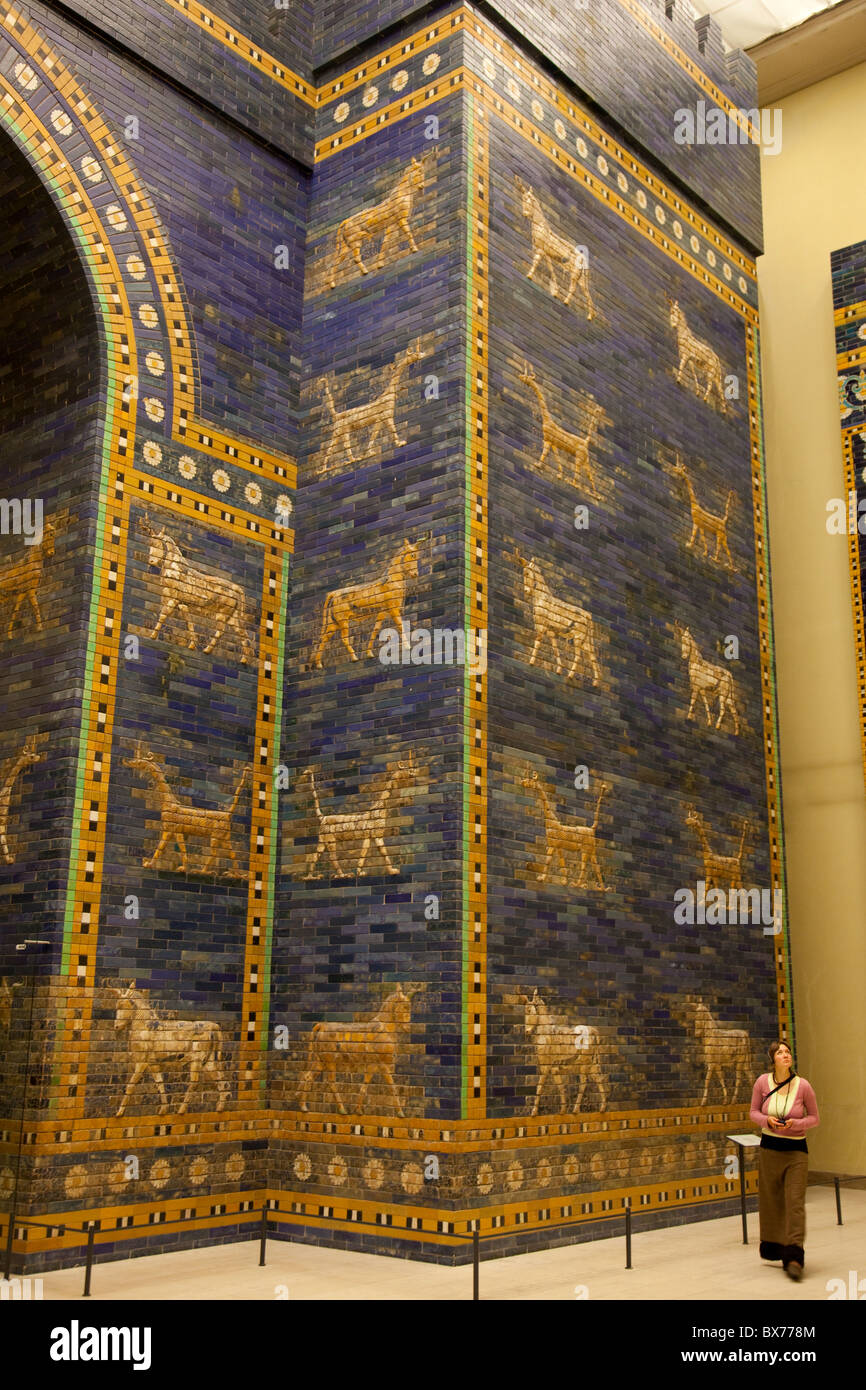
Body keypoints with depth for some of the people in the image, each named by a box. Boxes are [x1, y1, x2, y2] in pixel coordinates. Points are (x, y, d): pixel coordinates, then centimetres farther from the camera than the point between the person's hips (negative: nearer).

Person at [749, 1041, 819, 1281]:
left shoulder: (803, 1085, -9)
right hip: (769, 1147, 2)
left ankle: (793, 1257, -10)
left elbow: (814, 1117, 2)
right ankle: (773, 1248, 29)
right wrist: (767, 1120, -14)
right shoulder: (762, 1082, -5)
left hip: (796, 1150, -2)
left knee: (795, 1202, -10)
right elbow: (754, 1112, 6)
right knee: (770, 1201, 11)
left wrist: (795, 1123, -16)